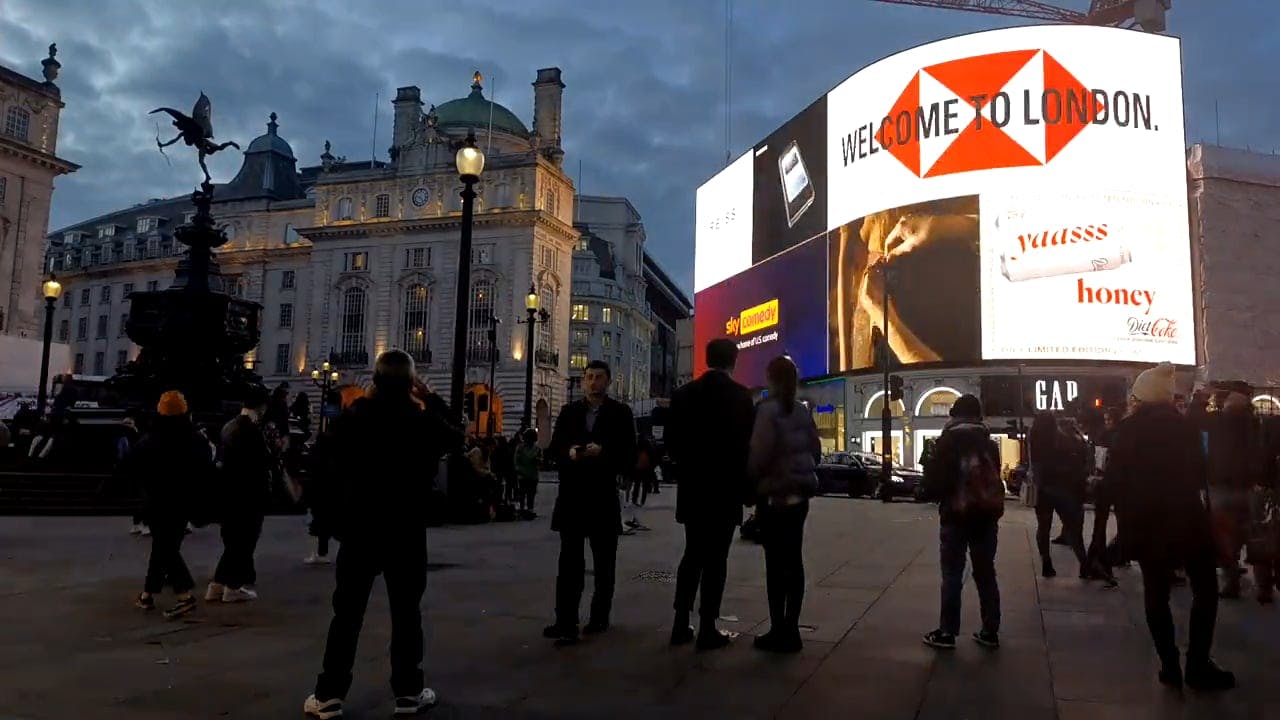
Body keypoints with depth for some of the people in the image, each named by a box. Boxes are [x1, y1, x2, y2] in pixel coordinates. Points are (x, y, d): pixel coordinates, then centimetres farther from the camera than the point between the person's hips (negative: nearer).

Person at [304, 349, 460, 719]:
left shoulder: (351, 418, -3)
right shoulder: (423, 421, -5)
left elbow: (328, 467, -1)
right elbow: (455, 439, 12)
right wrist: (432, 402, 13)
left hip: (359, 527, 1)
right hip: (406, 530, -1)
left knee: (347, 612, 8)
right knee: (406, 611, 8)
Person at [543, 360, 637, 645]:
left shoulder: (621, 413, 3)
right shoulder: (568, 411, 11)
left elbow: (629, 455, -4)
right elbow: (554, 447, 7)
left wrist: (602, 452, -20)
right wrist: (569, 452, -14)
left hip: (603, 496, -1)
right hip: (571, 495, 1)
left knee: (604, 561, 10)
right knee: (569, 560, -3)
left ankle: (599, 616, 24)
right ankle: (566, 622, -3)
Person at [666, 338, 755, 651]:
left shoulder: (683, 393, 4)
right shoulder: (740, 395, -9)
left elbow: (672, 441, 4)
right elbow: (747, 445, -10)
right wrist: (748, 489, 0)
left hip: (692, 488, 4)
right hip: (725, 489, -4)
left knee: (693, 555, 14)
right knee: (715, 558, 1)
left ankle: (681, 624, 14)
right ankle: (708, 629, 4)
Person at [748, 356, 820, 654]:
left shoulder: (768, 409, -12)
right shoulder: (802, 411, 8)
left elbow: (759, 453, -17)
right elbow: (815, 447, 13)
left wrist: (750, 479, 0)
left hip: (775, 494, -7)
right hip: (799, 492, 7)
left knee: (775, 563, -2)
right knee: (794, 561, 9)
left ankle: (779, 631, 1)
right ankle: (791, 630, 14)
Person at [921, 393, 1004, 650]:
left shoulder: (946, 442, -7)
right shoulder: (990, 444, 8)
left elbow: (933, 481, -9)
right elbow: (995, 479, 10)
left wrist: (935, 495, 10)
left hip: (956, 515, -4)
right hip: (986, 515, 5)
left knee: (952, 575, 0)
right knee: (986, 574, 12)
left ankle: (947, 633, 1)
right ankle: (990, 631, 16)